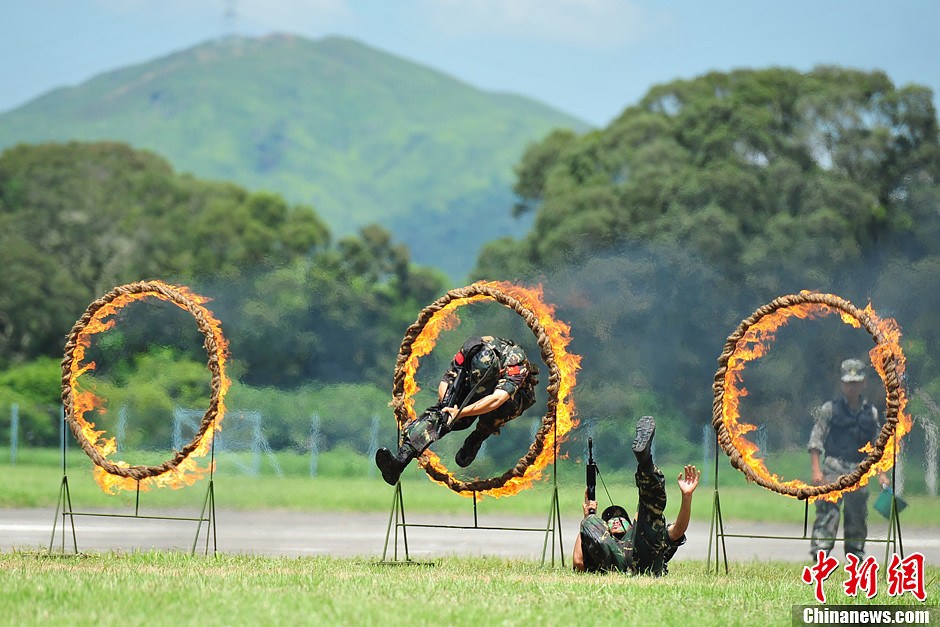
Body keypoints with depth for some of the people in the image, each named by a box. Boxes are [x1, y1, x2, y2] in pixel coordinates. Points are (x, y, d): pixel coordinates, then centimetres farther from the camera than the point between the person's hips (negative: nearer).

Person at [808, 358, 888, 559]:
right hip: (834, 468, -4)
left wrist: (881, 474, 11)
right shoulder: (830, 409, 1)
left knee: (858, 516, 7)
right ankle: (819, 555, -16)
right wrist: (816, 470, -11)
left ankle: (856, 554, 17)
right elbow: (816, 441, -2)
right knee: (828, 512, -13)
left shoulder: (871, 412, 13)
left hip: (860, 471, 4)